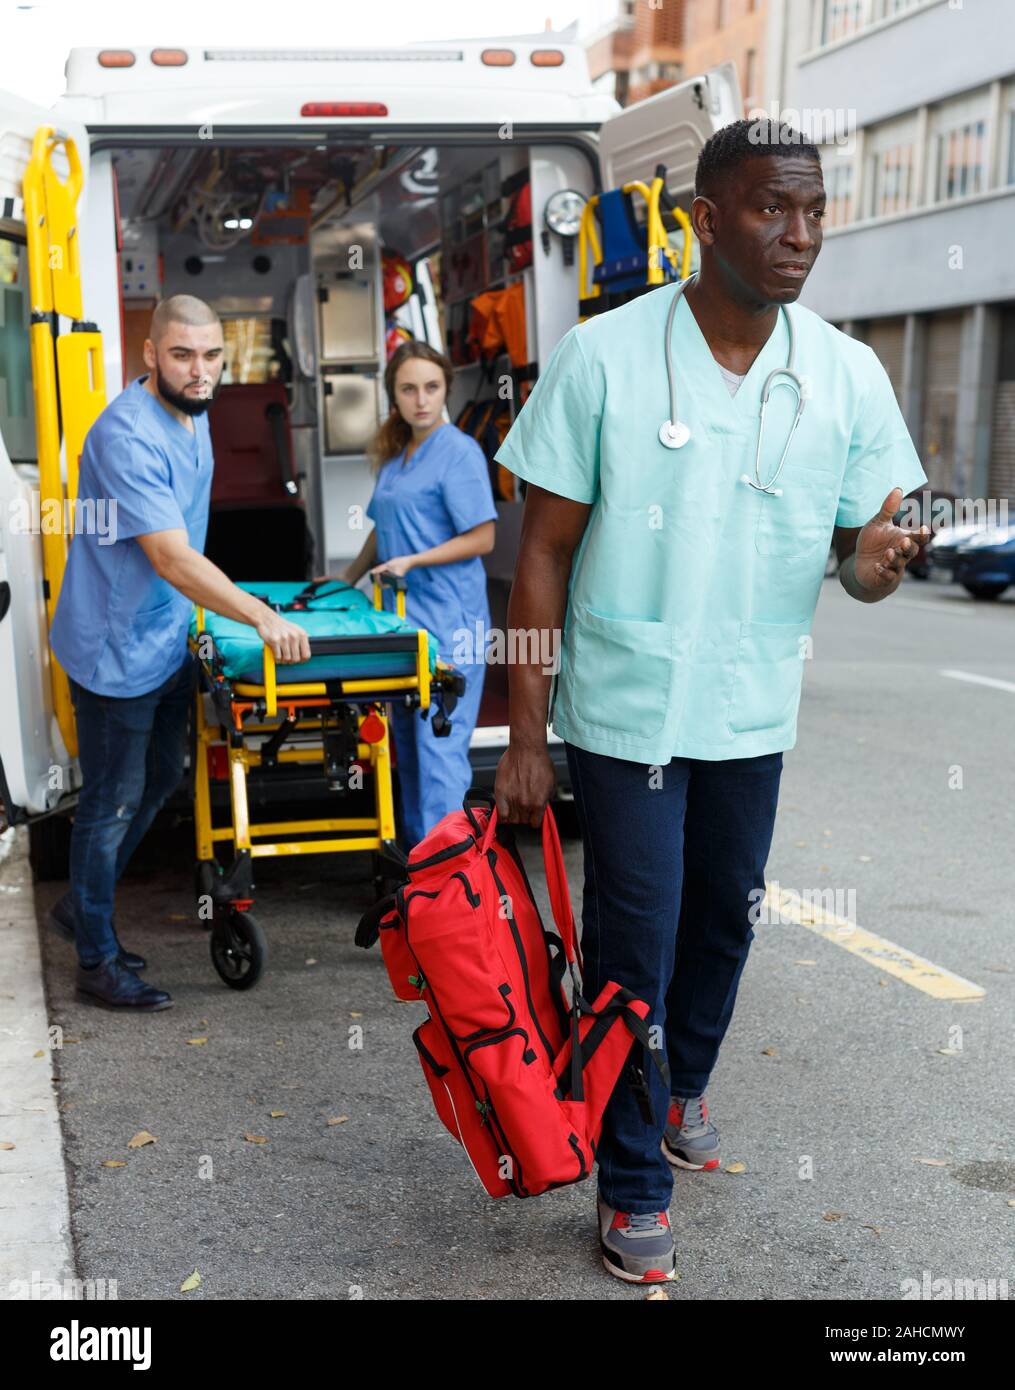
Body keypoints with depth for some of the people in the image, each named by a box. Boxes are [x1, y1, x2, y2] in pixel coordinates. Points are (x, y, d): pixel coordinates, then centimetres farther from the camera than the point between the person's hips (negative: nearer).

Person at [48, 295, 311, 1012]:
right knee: (112, 804, 2)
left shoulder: (194, 416, 6)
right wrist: (263, 618, -31)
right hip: (118, 650, -9)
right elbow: (172, 558, -30)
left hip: (167, 640, 9)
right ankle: (97, 961, 17)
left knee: (158, 782, 19)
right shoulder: (128, 435, -25)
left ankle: (83, 906, 38)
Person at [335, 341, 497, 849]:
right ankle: (415, 849, 21)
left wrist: (412, 561, -15)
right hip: (402, 615, 8)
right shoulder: (394, 455, 16)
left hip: (448, 619, -8)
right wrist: (348, 578, 25)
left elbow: (482, 539, -12)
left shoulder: (460, 452, -8)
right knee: (407, 739, 12)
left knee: (440, 744, -8)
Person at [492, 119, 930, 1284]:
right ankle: (633, 1185, 22)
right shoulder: (603, 356, -12)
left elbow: (862, 555, 3)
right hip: (628, 712, -4)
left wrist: (877, 559, -23)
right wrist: (525, 735, -10)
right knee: (632, 946, 3)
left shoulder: (849, 377, -3)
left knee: (723, 923, 19)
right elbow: (545, 552, -8)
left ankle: (681, 1087, 47)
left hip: (754, 713, 4)